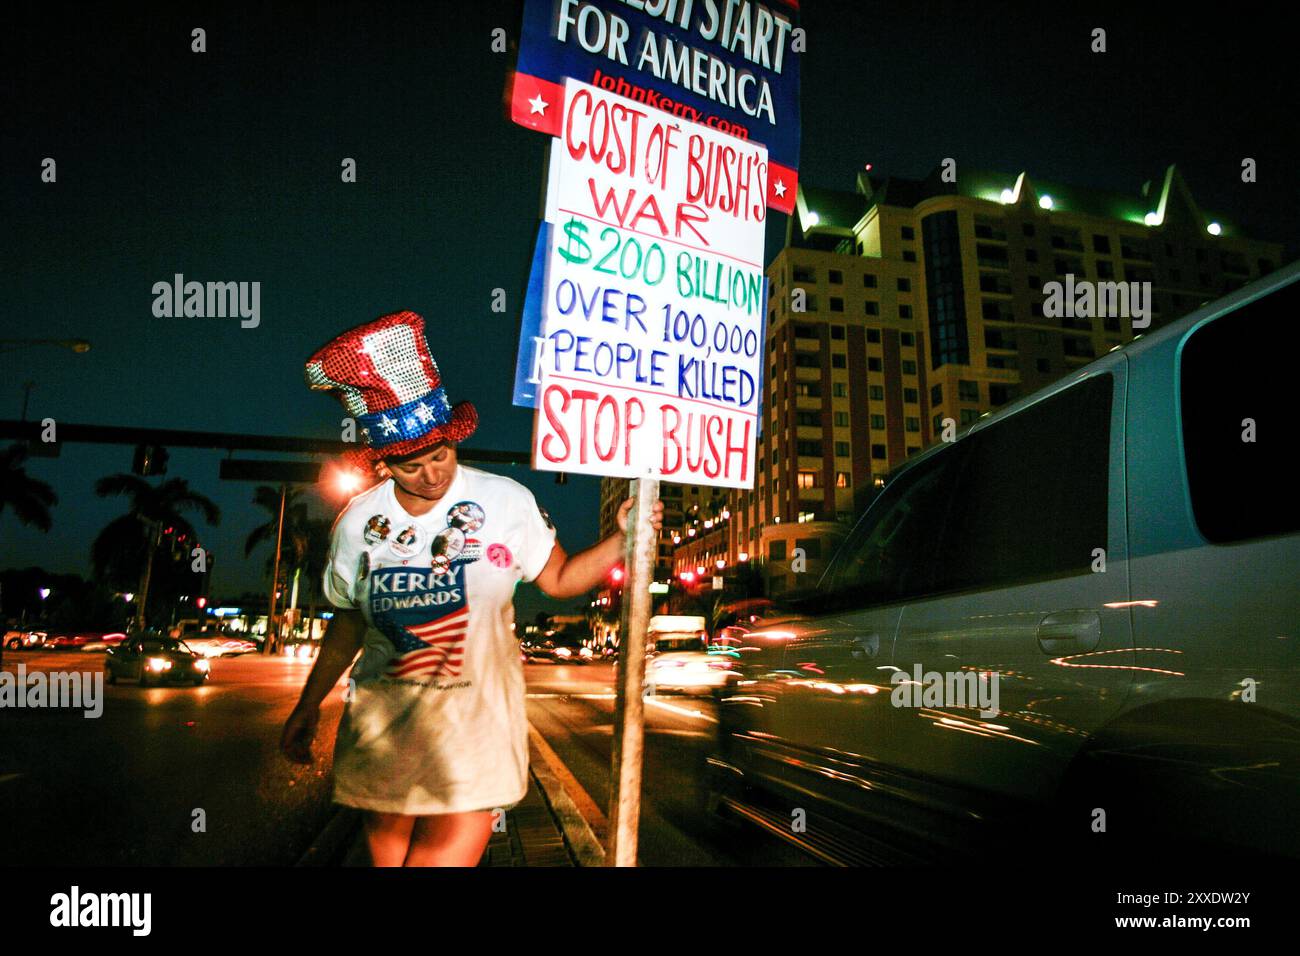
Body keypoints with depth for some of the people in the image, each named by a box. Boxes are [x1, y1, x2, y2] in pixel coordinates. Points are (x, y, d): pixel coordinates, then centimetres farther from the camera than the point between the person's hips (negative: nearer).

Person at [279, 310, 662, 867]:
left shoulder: (505, 502, -4)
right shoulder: (358, 523, 3)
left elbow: (561, 580, 3)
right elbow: (348, 623, 15)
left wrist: (622, 536, -12)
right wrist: (307, 707, 18)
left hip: (476, 719, -2)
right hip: (382, 724, 3)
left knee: (451, 854, -9)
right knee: (387, 854, 9)